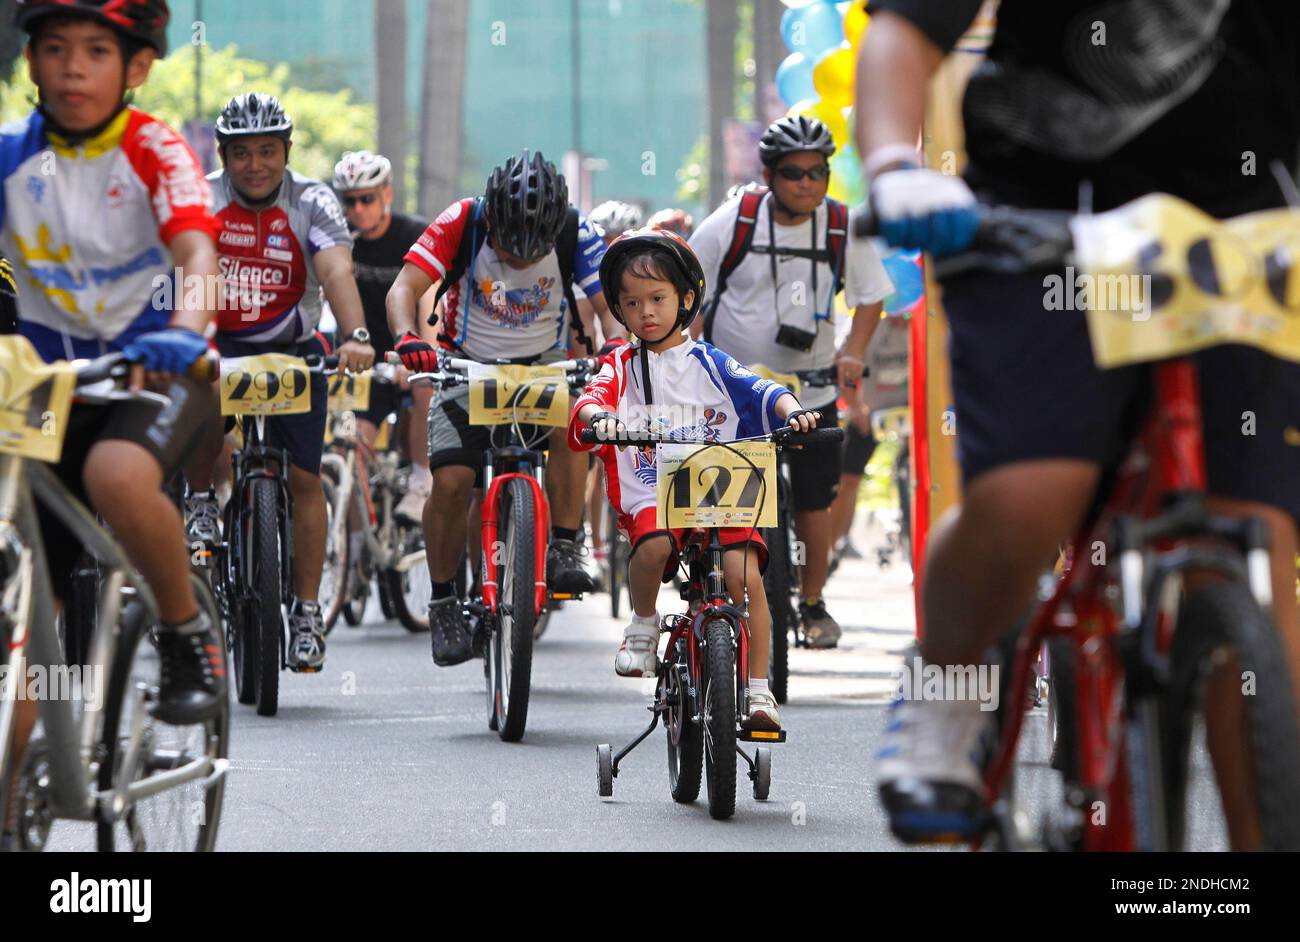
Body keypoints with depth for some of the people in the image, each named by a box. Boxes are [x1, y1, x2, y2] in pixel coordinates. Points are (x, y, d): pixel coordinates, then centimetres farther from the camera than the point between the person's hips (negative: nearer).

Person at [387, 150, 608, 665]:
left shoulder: (575, 234, -20)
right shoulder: (460, 224, -23)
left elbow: (611, 304, -22)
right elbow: (404, 287, -30)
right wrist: (407, 339, -50)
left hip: (543, 363, 0)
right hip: (469, 364, 0)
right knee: (451, 480, -15)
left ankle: (564, 549, -20)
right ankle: (443, 603, 4)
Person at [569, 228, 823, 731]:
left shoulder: (708, 363, 13)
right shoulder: (621, 368, 13)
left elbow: (760, 392, 0)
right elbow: (590, 400, -6)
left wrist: (791, 409, -22)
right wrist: (598, 417, -31)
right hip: (650, 497, 0)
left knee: (745, 574, -22)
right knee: (654, 543, -35)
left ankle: (759, 692, -13)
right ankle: (643, 623, -4)